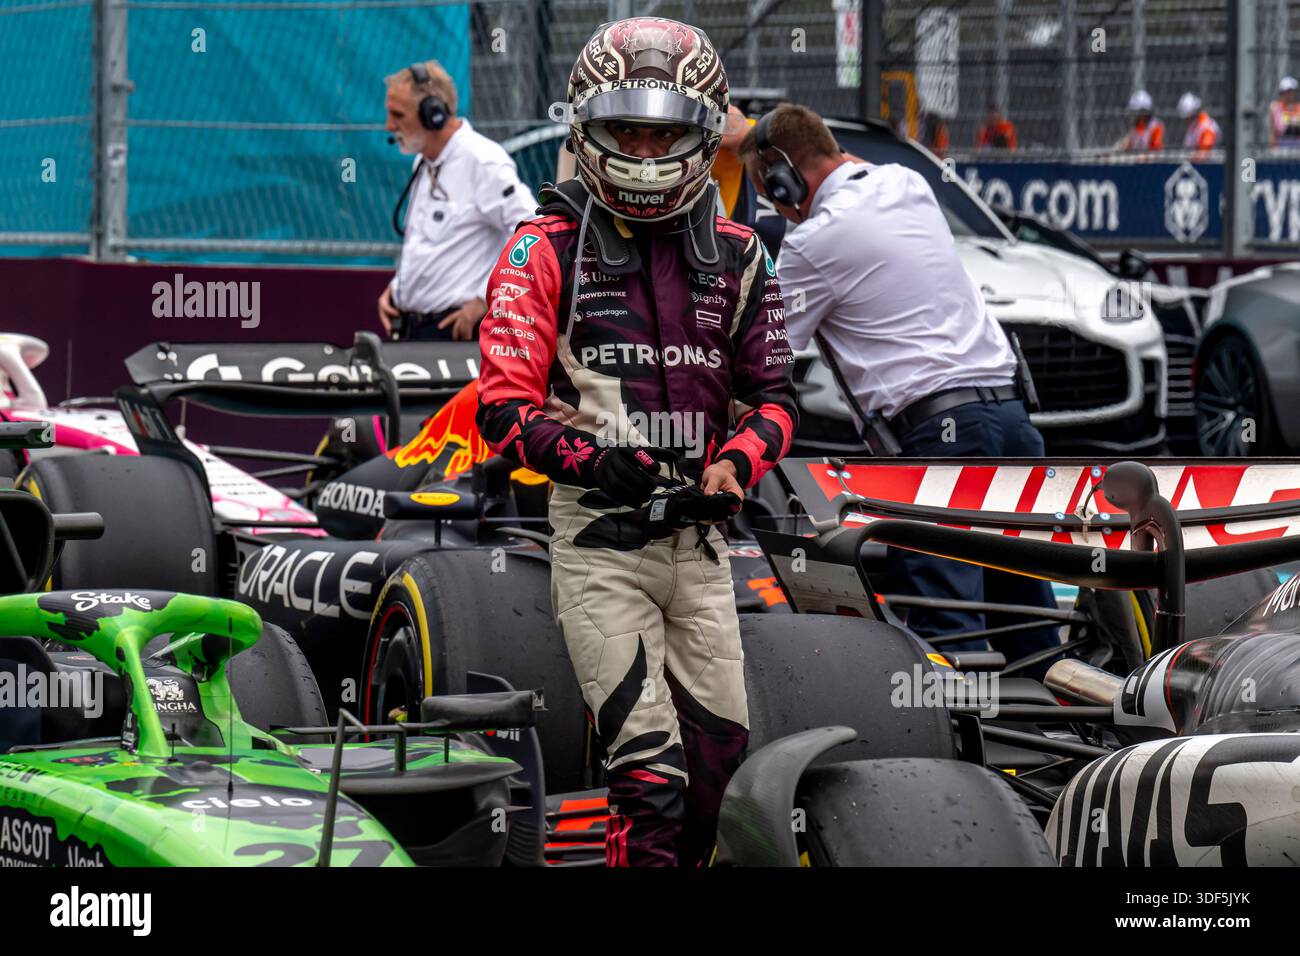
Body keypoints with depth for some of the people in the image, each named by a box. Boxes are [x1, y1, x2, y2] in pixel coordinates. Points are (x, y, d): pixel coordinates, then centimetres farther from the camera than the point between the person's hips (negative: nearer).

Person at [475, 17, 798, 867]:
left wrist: (737, 462, -8)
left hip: (699, 538, 5)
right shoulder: (546, 252, -1)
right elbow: (505, 407, -6)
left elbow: (772, 391, 14)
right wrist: (588, 456, -24)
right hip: (599, 539, -4)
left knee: (720, 763, 5)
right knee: (652, 774, -13)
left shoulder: (736, 256, 11)